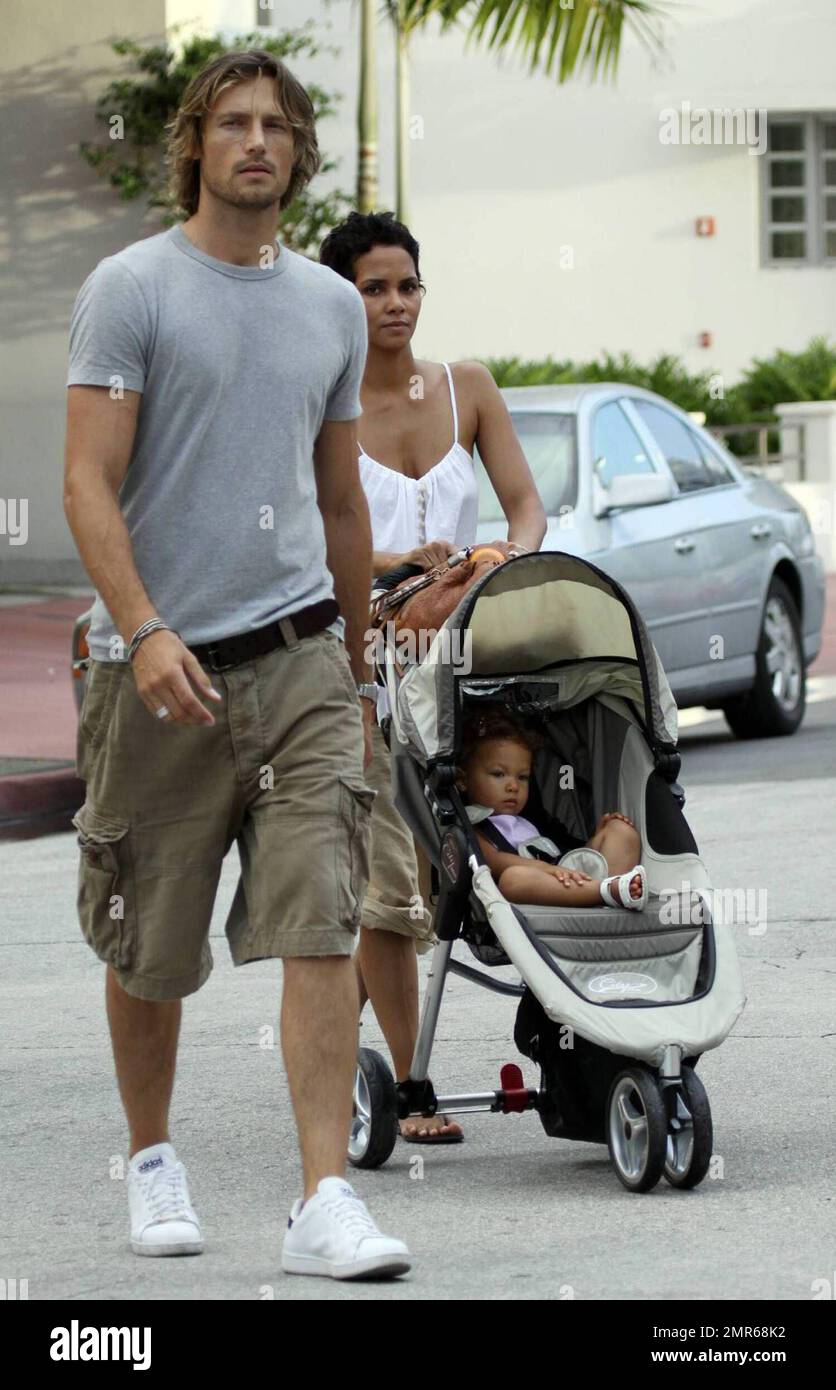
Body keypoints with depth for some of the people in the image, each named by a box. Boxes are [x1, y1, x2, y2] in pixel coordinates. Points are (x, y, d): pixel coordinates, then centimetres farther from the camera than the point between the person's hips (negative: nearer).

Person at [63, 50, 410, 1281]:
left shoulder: (333, 306, 12)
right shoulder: (130, 290, -3)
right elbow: (90, 484, -11)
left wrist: (357, 659, 23)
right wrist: (144, 631, -23)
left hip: (298, 655, 3)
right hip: (164, 665, -3)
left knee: (322, 926, -11)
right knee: (151, 949, 8)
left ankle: (325, 1203, -15)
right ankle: (153, 1159, 31)